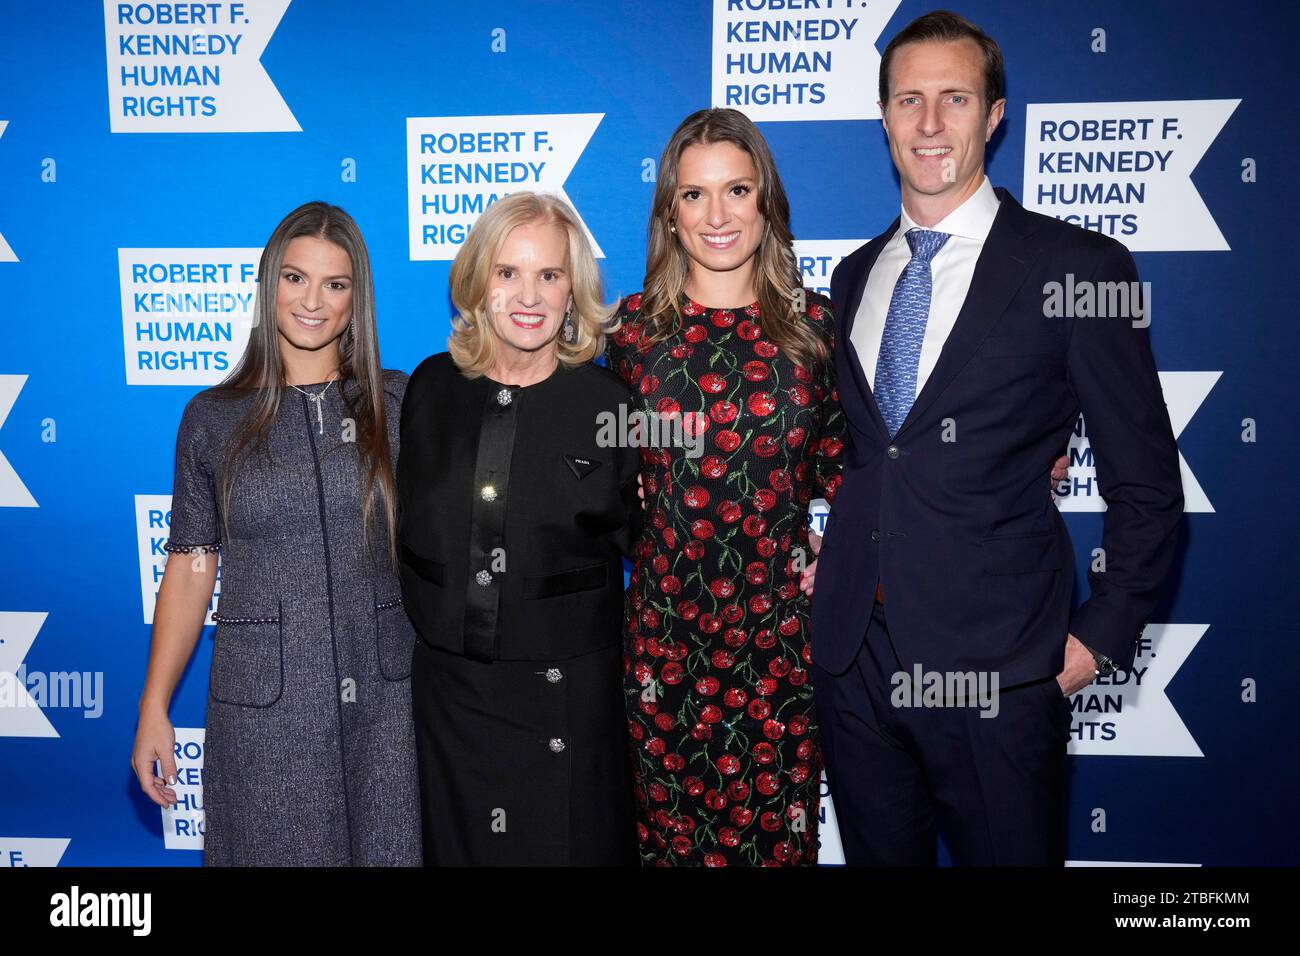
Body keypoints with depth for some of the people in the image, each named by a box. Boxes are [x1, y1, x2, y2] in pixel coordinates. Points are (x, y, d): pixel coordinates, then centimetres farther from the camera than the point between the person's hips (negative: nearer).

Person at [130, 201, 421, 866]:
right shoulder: (213, 418, 2)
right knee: (276, 853, 11)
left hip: (384, 693, 1)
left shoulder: (397, 403, 2)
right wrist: (154, 707, 2)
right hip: (263, 703, 0)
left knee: (387, 849, 10)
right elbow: (191, 566, 4)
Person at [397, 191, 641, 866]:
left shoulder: (608, 403, -7)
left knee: (571, 846, 13)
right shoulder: (433, 388, 1)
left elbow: (630, 544, 1)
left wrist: (652, 507, -15)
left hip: (568, 694, -2)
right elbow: (408, 525, 10)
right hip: (449, 688, 3)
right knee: (458, 847, 19)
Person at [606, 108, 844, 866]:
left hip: (780, 625, 0)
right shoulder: (636, 325, 2)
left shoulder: (815, 322, 1)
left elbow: (836, 468, 6)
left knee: (777, 828, 11)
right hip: (666, 622, 1)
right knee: (670, 828, 12)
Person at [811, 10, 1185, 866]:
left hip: (997, 666, -4)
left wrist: (1102, 637, -6)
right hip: (853, 656, 5)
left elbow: (1146, 489, -3)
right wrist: (833, 559, 6)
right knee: (879, 855, 18)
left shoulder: (1080, 269, -6)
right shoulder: (856, 276, 11)